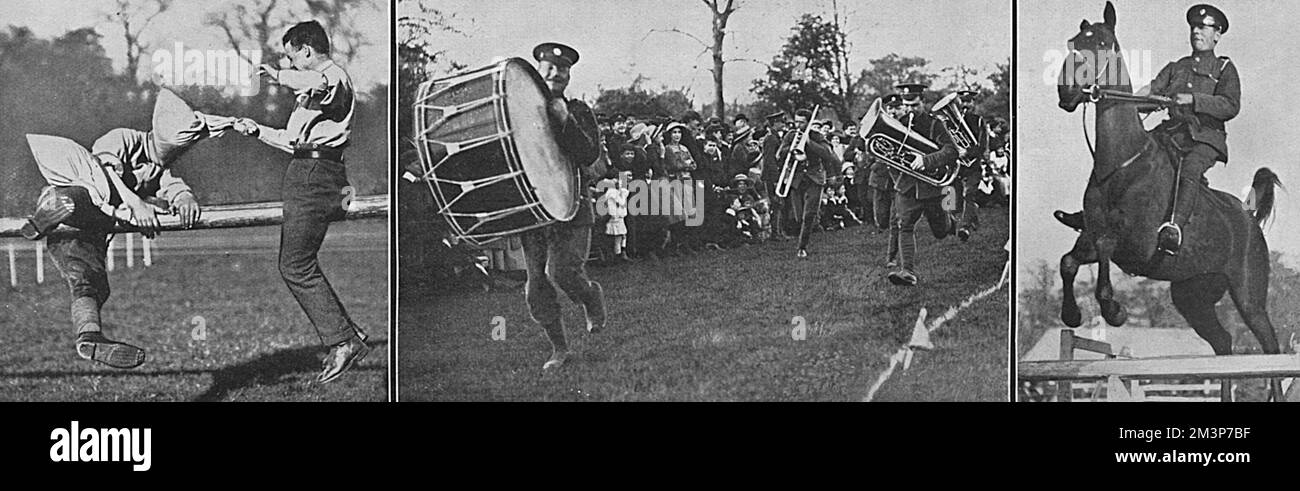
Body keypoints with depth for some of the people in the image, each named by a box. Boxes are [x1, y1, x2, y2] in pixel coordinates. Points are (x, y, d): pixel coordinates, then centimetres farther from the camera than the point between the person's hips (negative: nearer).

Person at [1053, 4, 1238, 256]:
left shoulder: (1225, 69, 9)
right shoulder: (1175, 68, 24)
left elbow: (1231, 106, -6)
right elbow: (1150, 94, 11)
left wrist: (1194, 100, -21)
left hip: (1206, 137, -5)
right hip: (1170, 132, 6)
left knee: (1190, 168, -38)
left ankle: (1175, 227, -57)